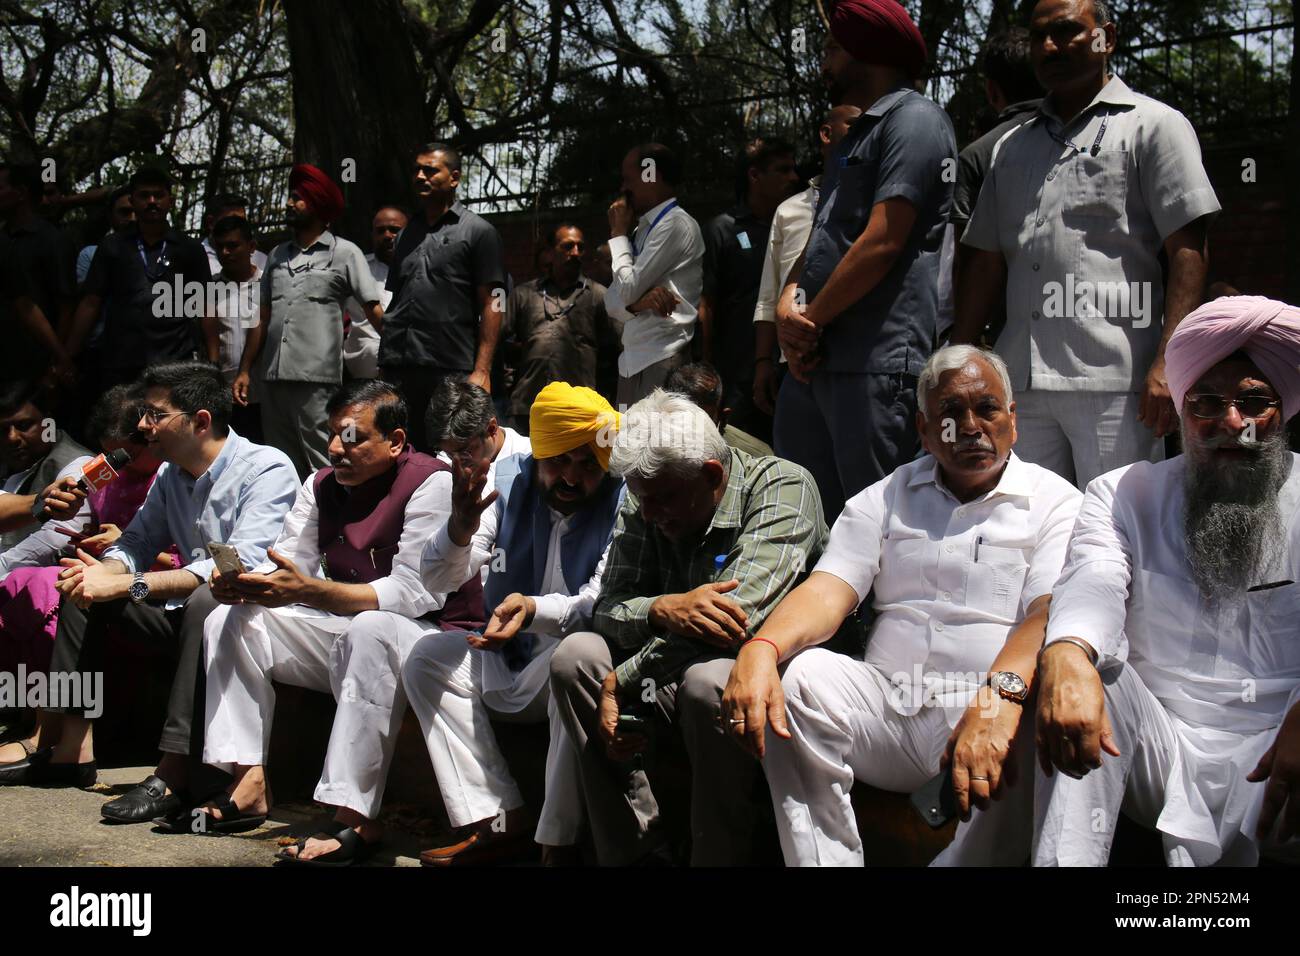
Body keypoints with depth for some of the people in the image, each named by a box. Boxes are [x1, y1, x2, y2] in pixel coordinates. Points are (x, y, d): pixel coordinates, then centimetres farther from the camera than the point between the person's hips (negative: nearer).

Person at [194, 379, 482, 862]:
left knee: (369, 631, -40)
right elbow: (287, 569, 0)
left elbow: (415, 593, -26)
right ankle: (248, 786, -9)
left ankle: (356, 819, -39)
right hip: (346, 634, 8)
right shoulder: (321, 486, 6)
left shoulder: (431, 483, -17)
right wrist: (244, 583, -25)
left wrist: (307, 590, -35)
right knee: (232, 620, -1)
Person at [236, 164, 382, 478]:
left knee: (320, 468, -8)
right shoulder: (277, 256, 19)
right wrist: (244, 370, 15)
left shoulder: (344, 253, 2)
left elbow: (374, 310, -4)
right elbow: (262, 317, 20)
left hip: (317, 379, -6)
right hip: (274, 378, 6)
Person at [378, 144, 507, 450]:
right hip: (398, 372, 5)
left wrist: (481, 371, -13)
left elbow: (492, 306, -3)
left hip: (451, 373, -5)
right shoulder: (407, 234, 21)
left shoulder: (478, 232, 3)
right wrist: (383, 367, 12)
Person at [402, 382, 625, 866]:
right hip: (507, 661, 6)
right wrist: (460, 530, -30)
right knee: (426, 658, -12)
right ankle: (496, 821, -15)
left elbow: (600, 604, -25)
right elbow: (437, 578, -6)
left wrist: (534, 609, -46)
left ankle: (559, 841, -30)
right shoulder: (508, 480, -2)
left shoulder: (623, 503, -15)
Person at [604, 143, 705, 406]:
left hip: (663, 358, -9)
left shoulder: (676, 225, -8)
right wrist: (639, 301, -9)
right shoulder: (643, 229, 19)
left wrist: (618, 232, 2)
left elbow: (627, 290, -12)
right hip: (632, 360, 9)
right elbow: (613, 301, 14)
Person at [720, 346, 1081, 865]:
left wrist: (1002, 693, -32)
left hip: (995, 709, -3)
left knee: (1040, 714, -36)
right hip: (888, 710, 3)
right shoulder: (886, 498, 18)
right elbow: (828, 590, 4)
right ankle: (820, 861, -19)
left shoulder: (1055, 501, 7)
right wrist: (761, 648, -20)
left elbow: (1049, 611, -10)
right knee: (796, 678, -23)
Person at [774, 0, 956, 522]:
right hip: (816, 360, 10)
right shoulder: (858, 132, 25)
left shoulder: (915, 121, -6)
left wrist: (809, 322, -8)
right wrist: (789, 300, 1)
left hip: (877, 361, -10)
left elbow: (882, 243, -16)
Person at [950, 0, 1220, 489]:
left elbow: (1187, 249, -4)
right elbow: (986, 261, 22)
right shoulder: (1013, 146, 23)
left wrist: (1167, 363, -15)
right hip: (1021, 382, 5)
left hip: (1114, 380, -5)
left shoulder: (1153, 124, 6)